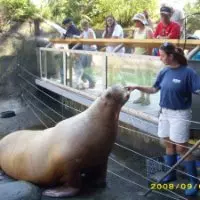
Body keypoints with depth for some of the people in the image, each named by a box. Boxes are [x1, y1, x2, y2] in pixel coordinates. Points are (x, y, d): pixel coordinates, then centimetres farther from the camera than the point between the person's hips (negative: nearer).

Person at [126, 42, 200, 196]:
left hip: (180, 114, -6)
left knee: (181, 148, -3)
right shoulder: (164, 72, 1)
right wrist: (137, 87, 2)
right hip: (165, 112, 6)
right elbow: (154, 89, 11)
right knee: (169, 145, 15)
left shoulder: (188, 72, -17)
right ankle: (171, 175, 32)